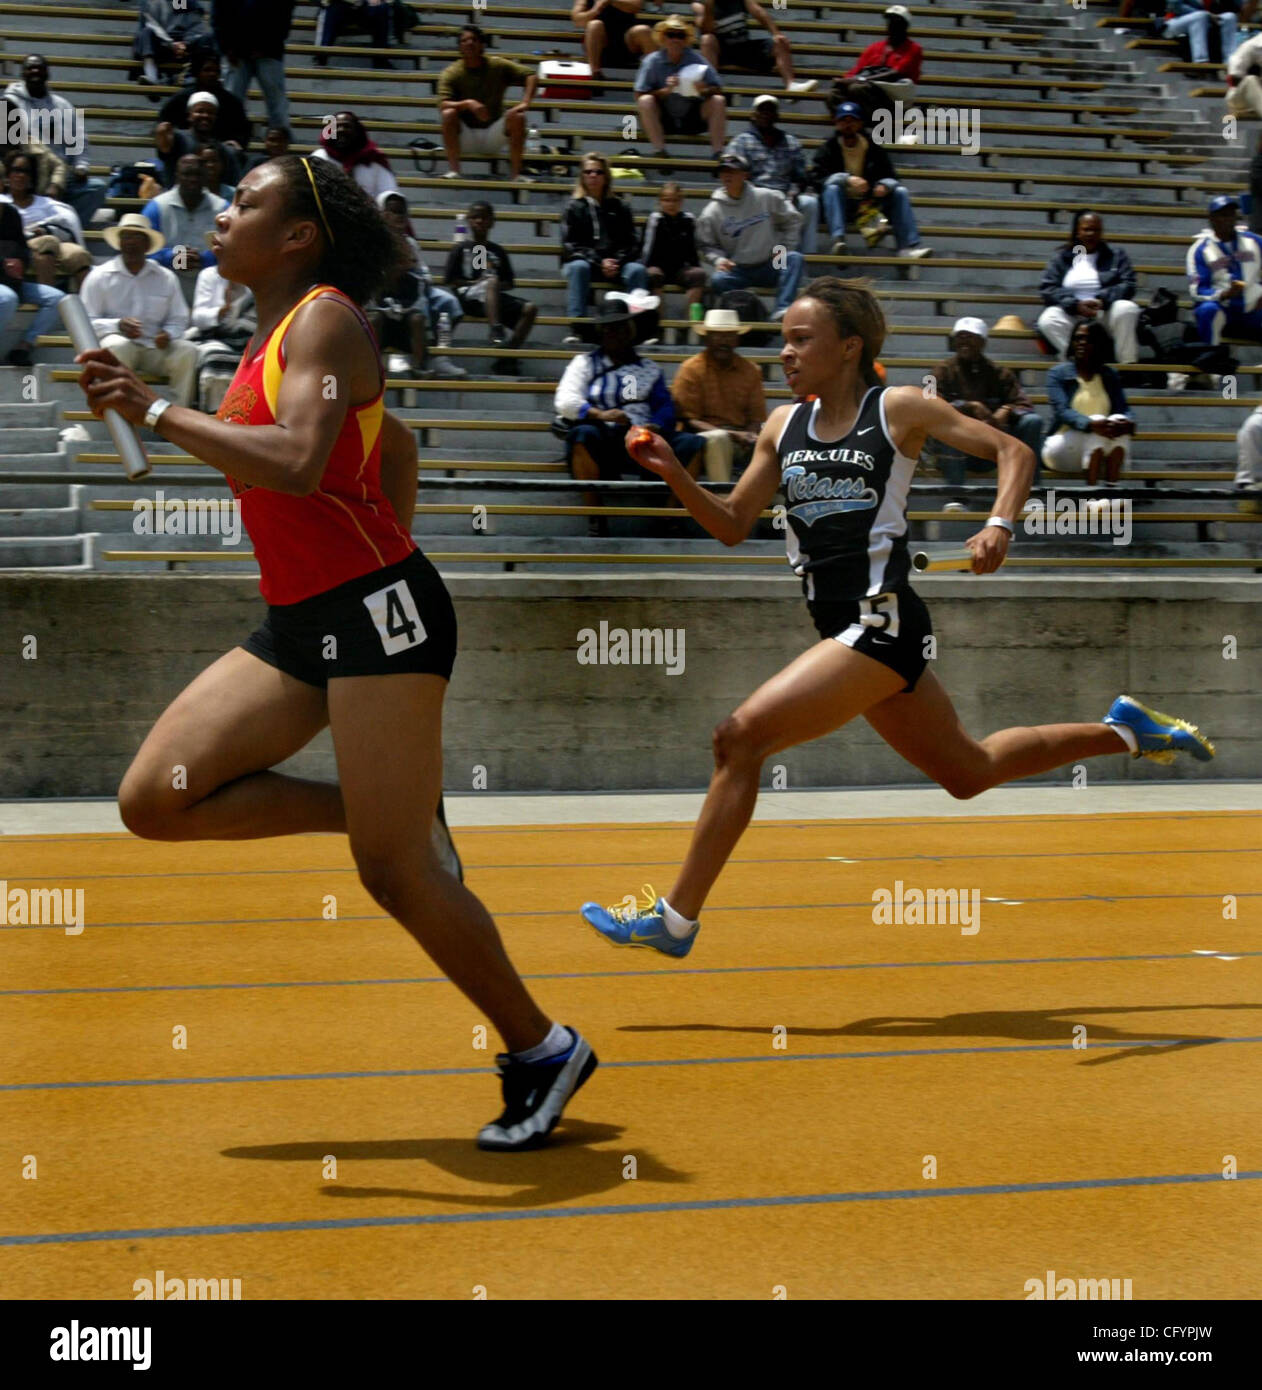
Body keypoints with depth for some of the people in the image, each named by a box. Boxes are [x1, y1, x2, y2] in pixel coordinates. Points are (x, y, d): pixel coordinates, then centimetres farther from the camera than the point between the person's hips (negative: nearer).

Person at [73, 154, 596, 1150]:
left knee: (393, 870, -8)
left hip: (375, 607, -9)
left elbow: (299, 463, -27)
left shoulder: (324, 320, -10)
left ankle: (543, 1051, 8)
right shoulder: (272, 337, 18)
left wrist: (155, 412, -22)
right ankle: (384, 810, 10)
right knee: (156, 798, -1)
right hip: (300, 621, 9)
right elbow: (396, 444, 28)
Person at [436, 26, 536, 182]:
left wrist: (525, 103, -22)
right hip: (465, 137, -1)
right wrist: (468, 104, -40)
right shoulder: (450, 74, -8)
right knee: (449, 114, -28)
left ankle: (517, 173, -21)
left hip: (493, 136, 1)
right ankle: (453, 171, -28)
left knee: (517, 116, -24)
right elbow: (443, 105, -22)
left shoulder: (498, 66, -3)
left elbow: (531, 75, -5)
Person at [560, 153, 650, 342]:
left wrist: (617, 262, -12)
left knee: (637, 270, -26)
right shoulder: (574, 207, 9)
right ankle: (575, 328, -43)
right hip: (582, 261, -2)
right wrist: (599, 262, -14)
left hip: (615, 263, 2)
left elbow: (629, 242, 9)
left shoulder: (619, 207, 15)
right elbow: (570, 245, -1)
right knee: (578, 268, -35)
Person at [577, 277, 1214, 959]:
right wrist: (676, 476, -3)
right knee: (969, 771, 20)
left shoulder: (900, 409, -3)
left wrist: (999, 527, -18)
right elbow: (732, 525, 14)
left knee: (740, 736, -17)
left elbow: (1014, 451, 0)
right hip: (843, 629, 8)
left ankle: (675, 918, -11)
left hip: (880, 623, -8)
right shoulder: (783, 426, 13)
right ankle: (1123, 730, 38)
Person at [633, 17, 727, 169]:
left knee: (717, 101, -20)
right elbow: (639, 96, -13)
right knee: (646, 101, -27)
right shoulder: (652, 61, -7)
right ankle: (659, 152, -27)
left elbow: (718, 90, -5)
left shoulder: (696, 59, -3)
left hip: (693, 120, 1)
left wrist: (705, 91, -27)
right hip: (663, 121, -1)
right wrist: (664, 91, -26)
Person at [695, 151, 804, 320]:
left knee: (795, 258, -26)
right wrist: (718, 259, -12)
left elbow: (793, 220, 13)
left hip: (769, 268, 1)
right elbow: (706, 245, 8)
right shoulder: (711, 212, -1)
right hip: (737, 271, -1)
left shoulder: (767, 198, 0)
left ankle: (781, 309, -38)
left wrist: (785, 249, 3)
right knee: (718, 279, -32)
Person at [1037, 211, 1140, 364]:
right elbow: (1047, 288, 0)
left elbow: (1128, 285, -1)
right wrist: (1076, 305, -17)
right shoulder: (1062, 257, 13)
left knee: (1127, 309, -33)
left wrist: (1102, 301, -19)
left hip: (1106, 314, 0)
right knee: (1048, 320, -30)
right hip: (1072, 315, 0)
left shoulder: (1116, 254, 12)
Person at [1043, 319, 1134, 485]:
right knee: (1098, 424, -29)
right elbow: (1062, 411, -18)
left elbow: (1124, 410, -3)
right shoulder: (1058, 373, -2)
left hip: (1100, 451, 3)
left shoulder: (1109, 375, 10)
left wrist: (1128, 422, -30)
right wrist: (1091, 424, -39)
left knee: (1119, 421, -24)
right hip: (1063, 448, -3)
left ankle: (1112, 489, -35)